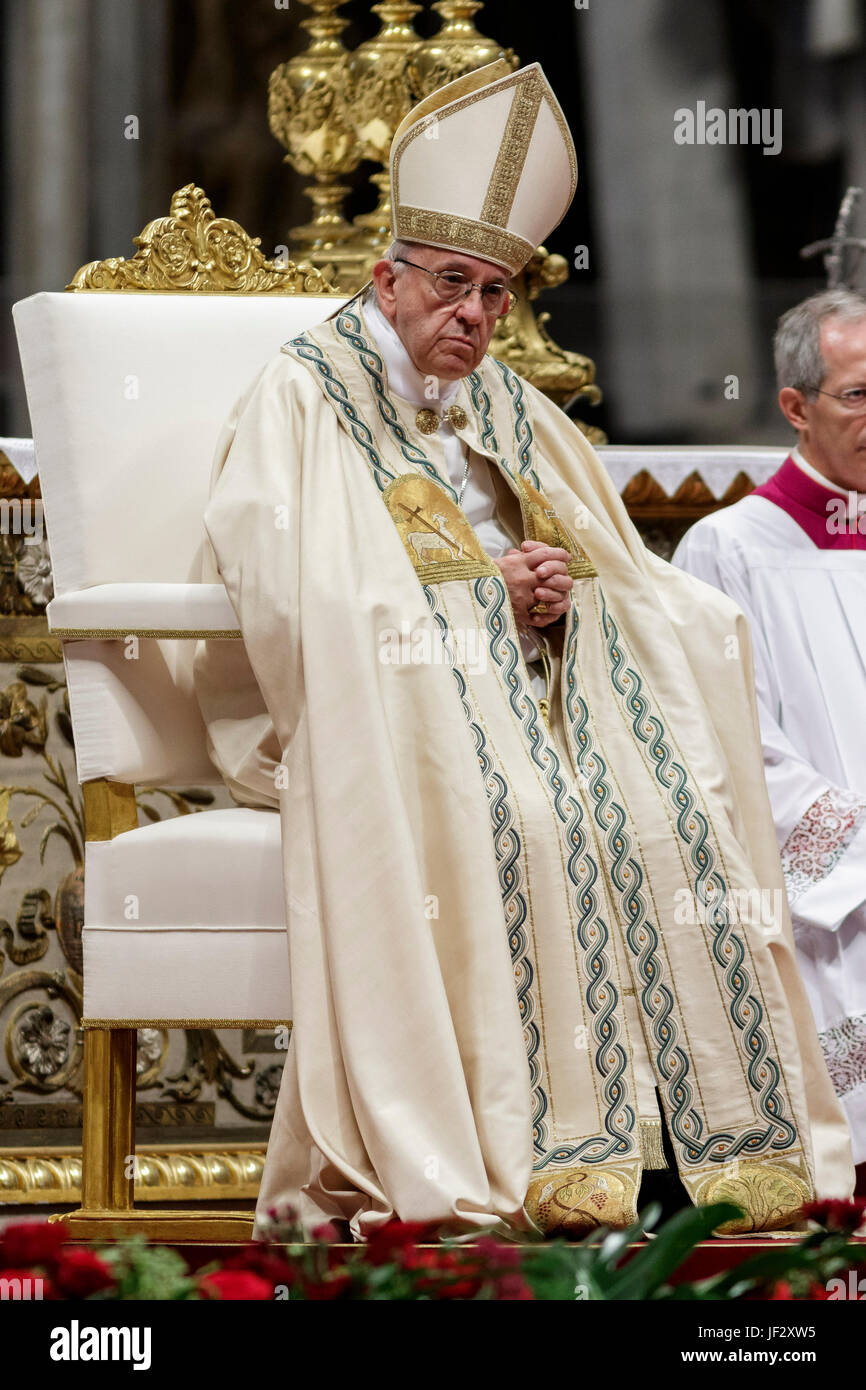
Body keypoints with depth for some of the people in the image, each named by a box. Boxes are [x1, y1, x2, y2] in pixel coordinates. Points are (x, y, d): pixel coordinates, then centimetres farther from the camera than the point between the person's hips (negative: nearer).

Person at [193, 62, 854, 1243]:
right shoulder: (304, 400, 3)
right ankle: (541, 1156, -40)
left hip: (534, 677, 5)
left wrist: (561, 591, -5)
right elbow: (292, 590, -11)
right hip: (374, 702, -5)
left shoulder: (507, 410, 22)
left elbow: (621, 573, 20)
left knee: (662, 808, -25)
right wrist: (491, 588, -12)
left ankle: (717, 1137, -28)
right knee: (512, 811, -36)